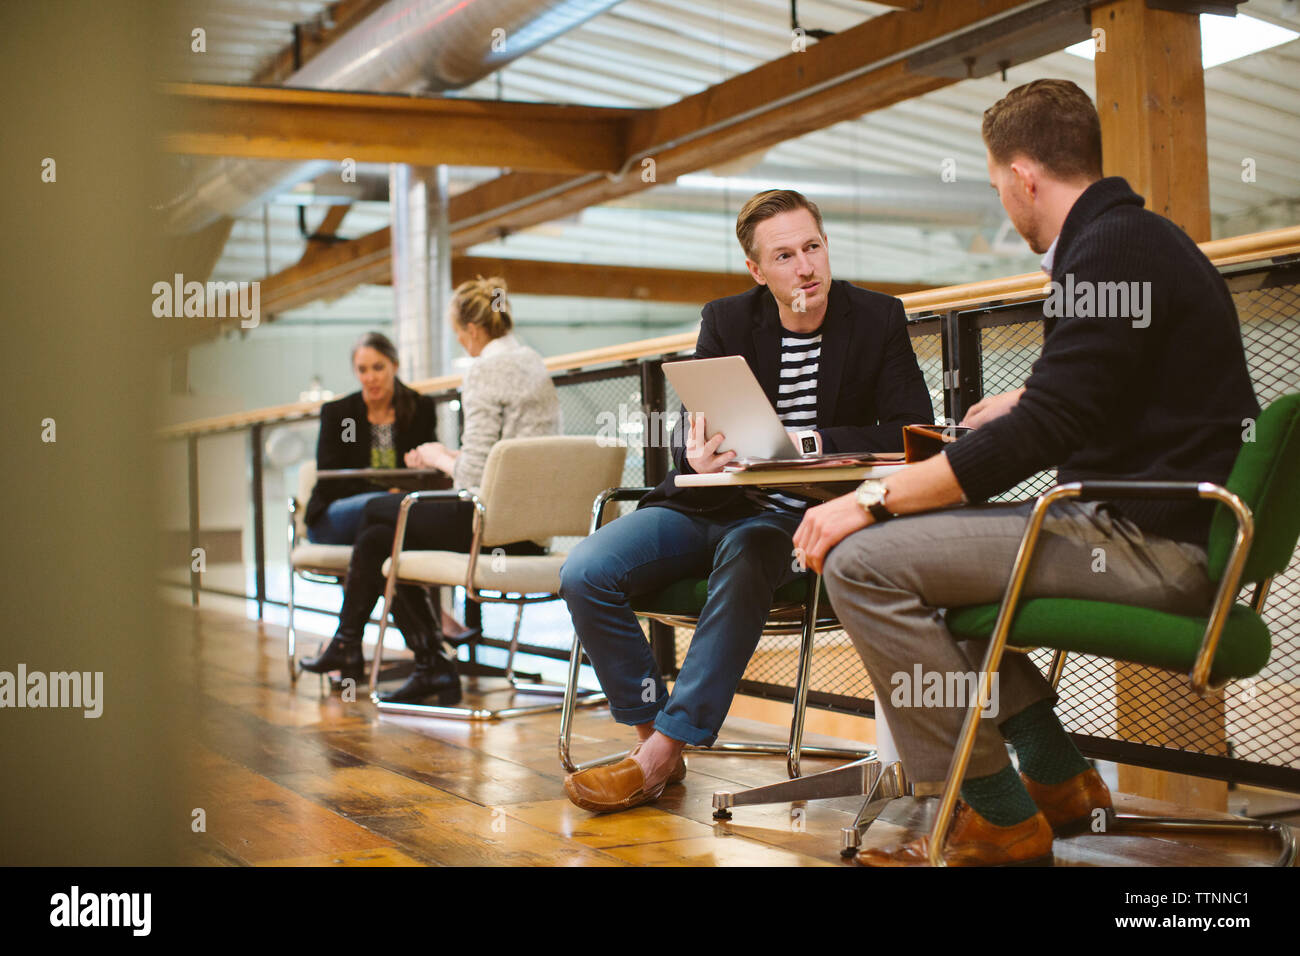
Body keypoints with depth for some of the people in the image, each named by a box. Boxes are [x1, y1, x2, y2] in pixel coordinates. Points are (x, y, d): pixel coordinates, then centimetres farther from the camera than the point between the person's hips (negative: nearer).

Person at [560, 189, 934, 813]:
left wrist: (813, 442, -21)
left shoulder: (878, 320, -1)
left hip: (795, 516, -3)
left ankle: (662, 755, -32)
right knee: (585, 573, -19)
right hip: (709, 503, 3)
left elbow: (913, 434, -8)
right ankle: (652, 731, -5)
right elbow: (689, 432, 1)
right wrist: (697, 459, -25)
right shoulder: (725, 322, 3)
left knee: (745, 554, -39)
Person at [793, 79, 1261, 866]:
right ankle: (1057, 778, 16)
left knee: (863, 563, -16)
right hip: (1162, 530, 11)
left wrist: (874, 500, -19)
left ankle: (994, 817, -8)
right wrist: (1026, 402, 46)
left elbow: (1045, 431, -22)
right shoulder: (1140, 238, 18)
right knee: (919, 544, 22)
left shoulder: (1112, 250, -15)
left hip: (1152, 543, -11)